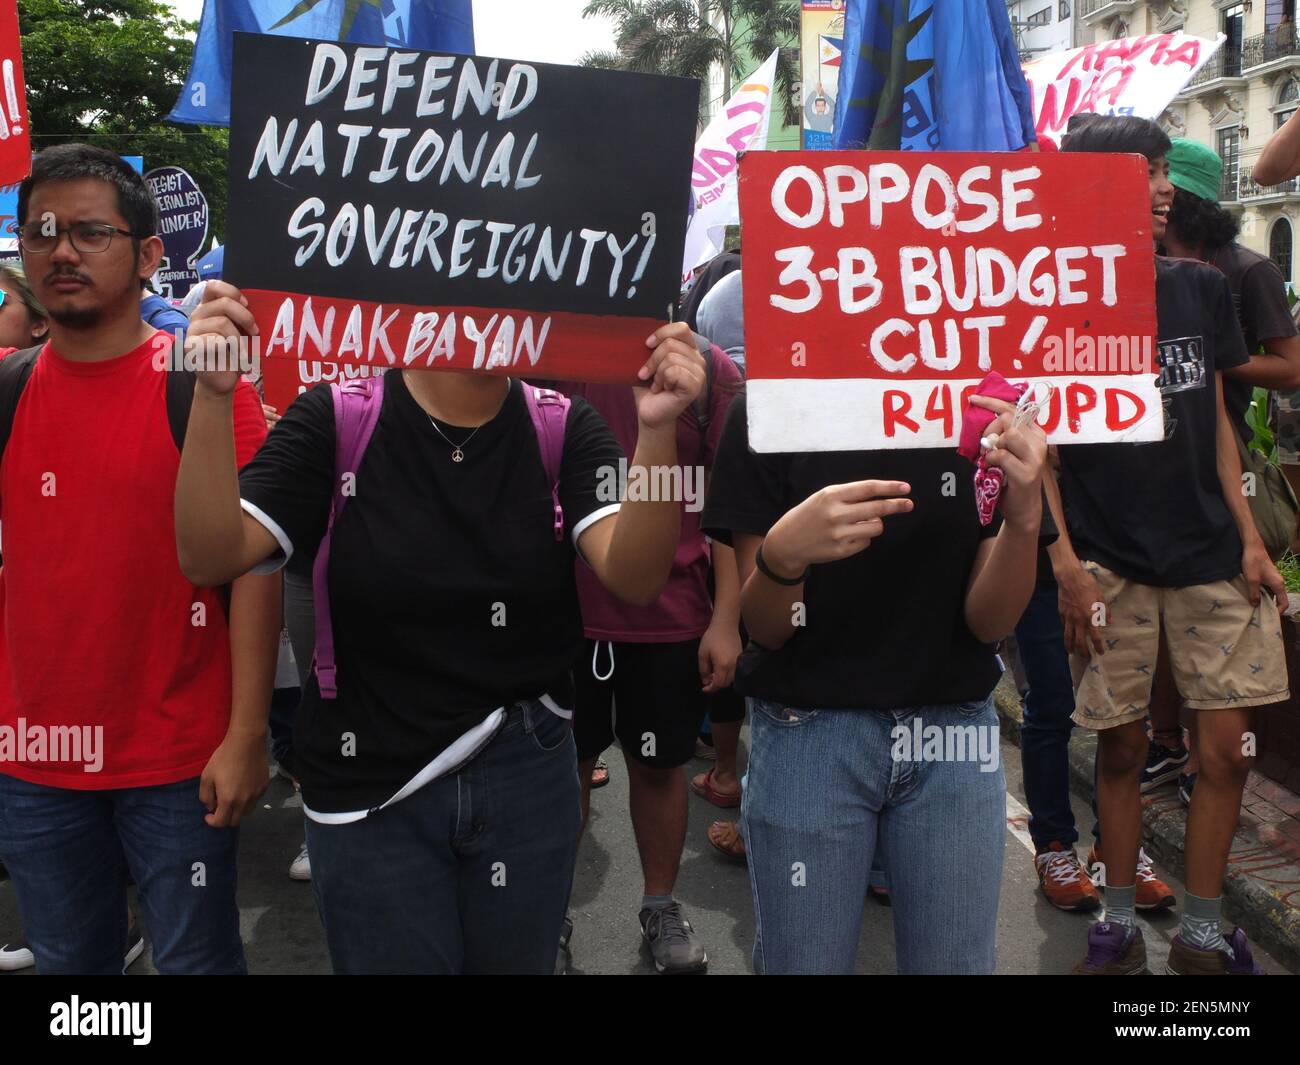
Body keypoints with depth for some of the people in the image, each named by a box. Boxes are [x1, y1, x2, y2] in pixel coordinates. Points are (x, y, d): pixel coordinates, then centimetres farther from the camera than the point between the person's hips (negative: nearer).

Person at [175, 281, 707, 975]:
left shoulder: (564, 429, -6)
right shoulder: (336, 419, -9)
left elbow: (634, 577, -20)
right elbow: (211, 556, -17)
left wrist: (656, 431, -35)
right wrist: (213, 396, -30)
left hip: (528, 779, 2)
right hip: (370, 788, -2)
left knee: (518, 960, 21)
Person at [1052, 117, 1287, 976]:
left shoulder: (1202, 288, 8)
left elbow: (1216, 421, 12)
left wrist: (1249, 538, 5)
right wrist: (1064, 562, -12)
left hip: (1210, 556, 4)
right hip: (1109, 559, -4)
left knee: (1229, 746, 2)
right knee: (1123, 746, 5)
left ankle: (1203, 934, 19)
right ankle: (1120, 926, 24)